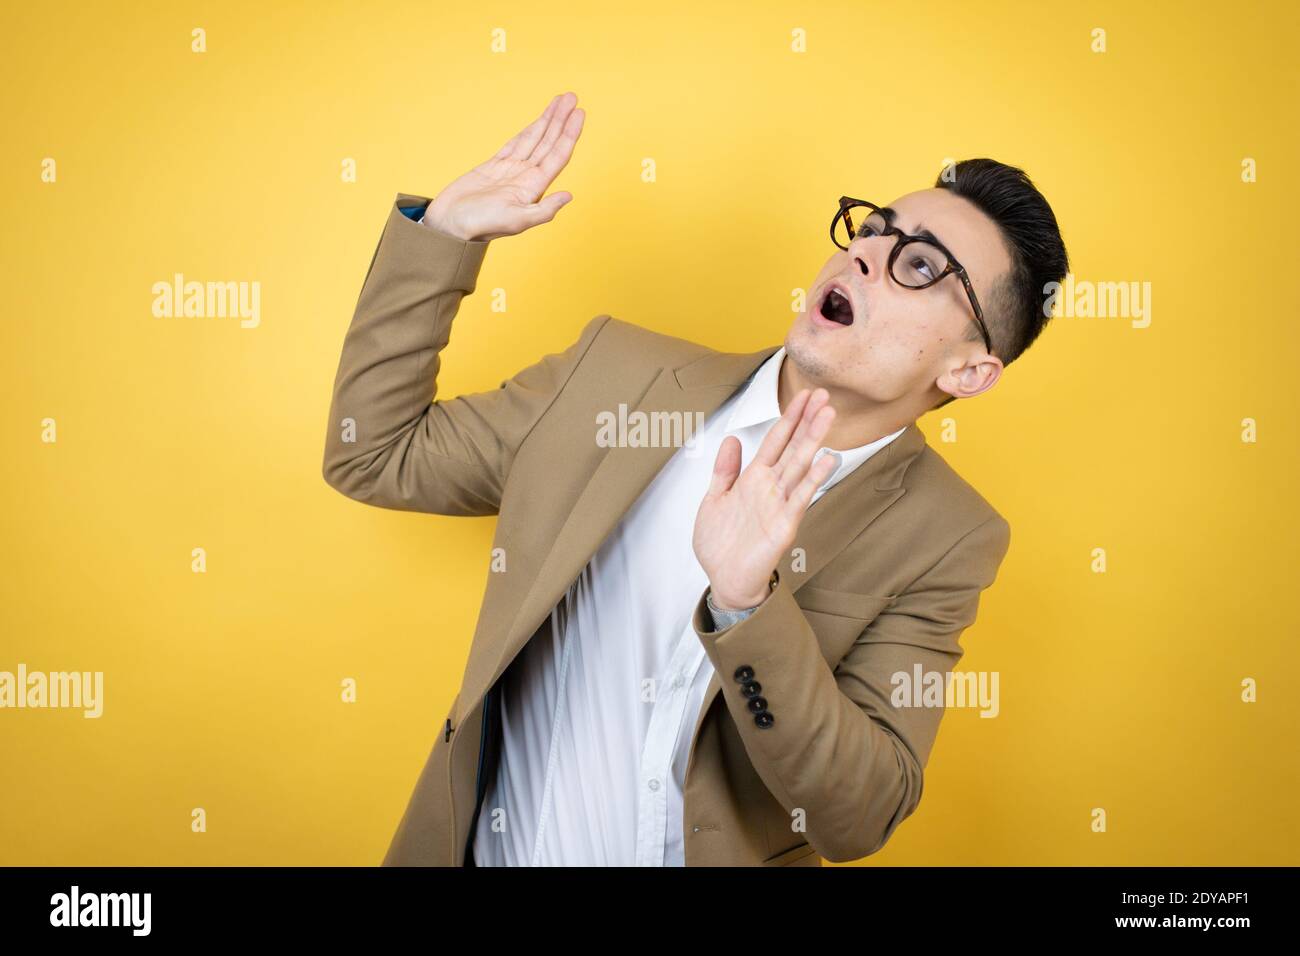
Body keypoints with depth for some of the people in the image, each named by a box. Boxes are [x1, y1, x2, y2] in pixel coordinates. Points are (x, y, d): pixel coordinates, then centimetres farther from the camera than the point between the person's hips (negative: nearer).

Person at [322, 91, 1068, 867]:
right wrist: (442, 231, -12)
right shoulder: (621, 373, -9)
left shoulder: (944, 543, -14)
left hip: (724, 852, -1)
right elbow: (374, 457, -3)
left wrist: (746, 604, -33)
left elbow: (861, 817, -19)